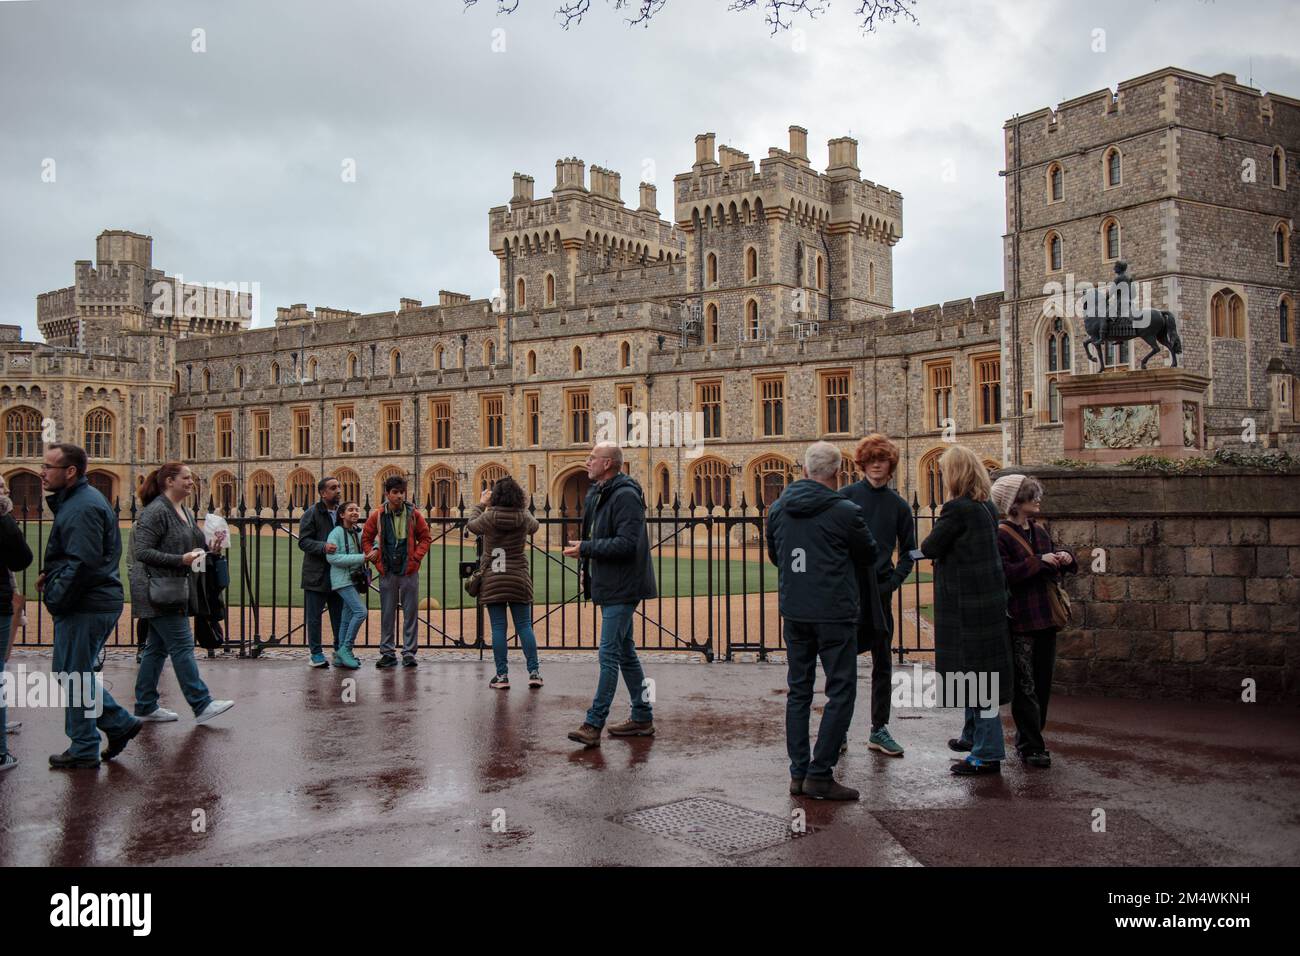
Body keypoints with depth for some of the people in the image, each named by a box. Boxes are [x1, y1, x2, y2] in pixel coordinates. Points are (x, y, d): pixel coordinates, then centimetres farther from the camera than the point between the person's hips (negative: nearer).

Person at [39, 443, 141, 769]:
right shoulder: (76, 500, 15)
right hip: (97, 603, 10)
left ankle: (83, 751, 14)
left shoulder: (83, 508, -20)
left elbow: (83, 563, -25)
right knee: (71, 671, 18)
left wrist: (55, 598, -16)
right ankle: (120, 723, 22)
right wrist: (50, 574, 9)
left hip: (85, 608, -10)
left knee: (75, 677, 2)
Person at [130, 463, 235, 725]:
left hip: (177, 591, 10)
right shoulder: (155, 512, -14)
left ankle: (145, 706, 19)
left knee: (157, 648, 13)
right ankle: (201, 705, -6)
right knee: (182, 646, -8)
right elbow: (142, 551, -19)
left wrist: (207, 548, 6)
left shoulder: (185, 512, 15)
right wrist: (181, 559, -25)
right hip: (160, 592, -10)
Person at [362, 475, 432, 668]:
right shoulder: (377, 516, 1)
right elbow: (366, 539, 11)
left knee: (411, 612, 1)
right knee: (387, 614, 6)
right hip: (387, 571, 1)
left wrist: (416, 557, -5)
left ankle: (409, 653, 9)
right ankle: (388, 653, 14)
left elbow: (425, 538, 7)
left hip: (409, 570, -1)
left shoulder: (414, 515, 0)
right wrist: (375, 557, -2)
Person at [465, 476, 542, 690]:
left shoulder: (488, 517, -9)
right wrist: (521, 506, 25)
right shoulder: (524, 518, -4)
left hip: (493, 581, -1)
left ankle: (502, 676, 4)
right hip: (519, 579, 2)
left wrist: (480, 504, 22)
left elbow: (471, 526, 12)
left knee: (498, 628, 2)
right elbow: (534, 527, 20)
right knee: (524, 625, 8)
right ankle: (534, 672, 6)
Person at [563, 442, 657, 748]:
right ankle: (642, 718, 23)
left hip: (622, 588, -10)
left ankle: (594, 724, -5)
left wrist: (586, 548, -18)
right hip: (609, 586, 10)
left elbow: (627, 544, -24)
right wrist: (588, 568, 11)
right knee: (625, 653, 14)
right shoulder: (598, 494, 14)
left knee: (609, 655, -8)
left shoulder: (626, 496, -16)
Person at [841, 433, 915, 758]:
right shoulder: (847, 496, -2)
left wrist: (894, 581, -1)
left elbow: (908, 551, 12)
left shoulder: (898, 505, 7)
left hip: (879, 592, 3)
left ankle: (879, 729, 17)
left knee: (882, 663, 8)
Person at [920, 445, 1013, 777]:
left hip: (966, 603, -9)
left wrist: (929, 541, 9)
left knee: (977, 673, -4)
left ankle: (988, 754, 1)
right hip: (988, 597, 9)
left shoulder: (957, 509, -19)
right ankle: (974, 735, 35)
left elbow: (929, 548, -12)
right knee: (976, 671, 21)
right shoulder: (988, 507, 8)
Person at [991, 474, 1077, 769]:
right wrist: (1038, 562, -20)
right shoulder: (1001, 535, -10)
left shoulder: (1040, 531, 13)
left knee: (1043, 683, 12)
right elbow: (1004, 574, -23)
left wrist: (1065, 560, 2)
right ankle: (1031, 747, 5)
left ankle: (1028, 740, 24)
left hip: (1046, 617, 8)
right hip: (1020, 621, -8)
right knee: (1026, 686, -2)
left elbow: (1056, 571, 24)